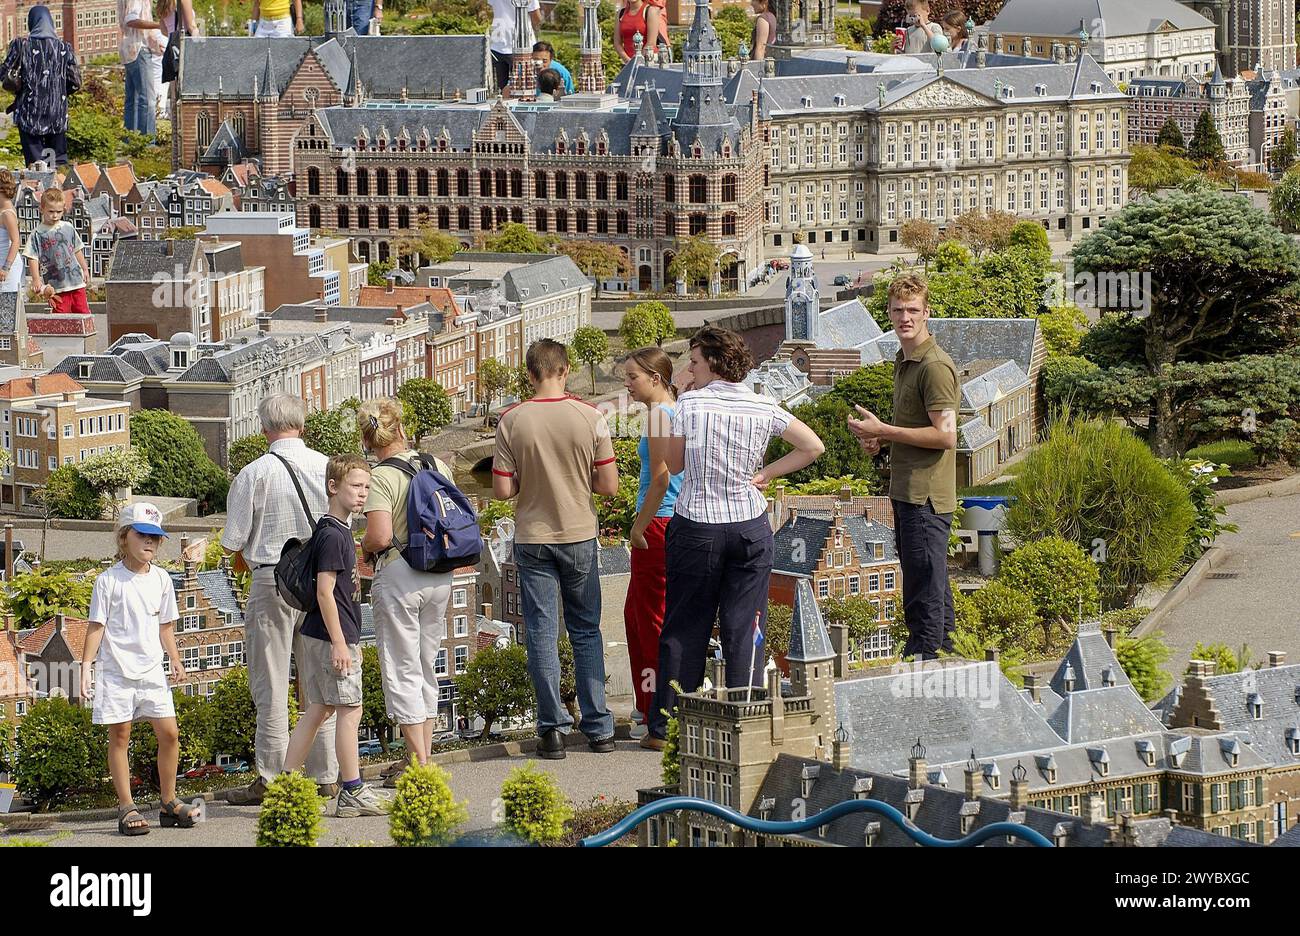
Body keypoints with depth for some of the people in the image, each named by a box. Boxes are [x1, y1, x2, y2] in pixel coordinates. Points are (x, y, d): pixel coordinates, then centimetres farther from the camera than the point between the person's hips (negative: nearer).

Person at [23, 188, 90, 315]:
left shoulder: (68, 228, 7)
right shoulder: (38, 233, -4)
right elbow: (32, 258, -6)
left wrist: (85, 269, 19)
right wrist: (36, 279, -15)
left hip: (76, 281, 4)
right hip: (56, 286, -4)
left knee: (83, 312, 7)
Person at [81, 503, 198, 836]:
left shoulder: (161, 579, 9)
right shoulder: (109, 580, -5)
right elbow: (96, 626, -5)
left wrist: (176, 660, 11)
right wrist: (86, 665, -12)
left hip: (151, 670, 4)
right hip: (116, 671, -4)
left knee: (169, 733, 1)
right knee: (119, 735, -1)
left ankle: (169, 803, 14)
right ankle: (126, 807, 3)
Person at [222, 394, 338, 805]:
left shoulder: (254, 474, -11)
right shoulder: (325, 467, 0)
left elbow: (233, 541, -7)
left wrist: (244, 553, 15)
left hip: (271, 580, -4)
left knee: (271, 686, 2)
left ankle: (270, 778, 2)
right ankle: (325, 775, 15)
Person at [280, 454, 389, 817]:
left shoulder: (341, 531, 15)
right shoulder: (332, 535, -15)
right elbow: (325, 590, -20)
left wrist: (350, 640, 25)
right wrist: (339, 643, -21)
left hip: (321, 637, 10)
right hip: (332, 637, -10)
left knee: (317, 710, 11)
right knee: (349, 710, -3)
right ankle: (353, 793, 2)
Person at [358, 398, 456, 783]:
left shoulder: (380, 478, -15)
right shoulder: (437, 467, 3)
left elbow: (380, 537, -22)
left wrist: (364, 546, -1)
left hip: (399, 576, -6)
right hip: (440, 576, 6)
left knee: (401, 669, 2)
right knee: (426, 666, 16)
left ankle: (418, 762, 0)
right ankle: (423, 754, 21)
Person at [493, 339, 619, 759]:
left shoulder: (512, 421, -9)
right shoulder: (589, 417, -9)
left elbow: (502, 489, -9)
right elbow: (609, 486, -7)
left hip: (533, 539, -1)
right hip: (580, 536, 1)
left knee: (541, 634, 5)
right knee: (586, 633, 12)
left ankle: (552, 729, 5)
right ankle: (598, 728, 13)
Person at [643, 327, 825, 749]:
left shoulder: (690, 404, -9)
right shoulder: (763, 409, 0)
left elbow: (673, 464, 2)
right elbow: (813, 447, 7)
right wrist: (765, 474, 6)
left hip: (695, 528, -2)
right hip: (749, 526, 2)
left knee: (684, 629, 5)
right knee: (744, 630, 5)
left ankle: (665, 727, 8)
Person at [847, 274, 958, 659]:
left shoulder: (935, 366, -15)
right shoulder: (904, 360, 16)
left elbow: (945, 434, -20)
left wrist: (883, 431, -16)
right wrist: (881, 438, 9)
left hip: (926, 495, -10)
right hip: (906, 493, 10)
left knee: (924, 595, -8)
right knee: (934, 589, 16)